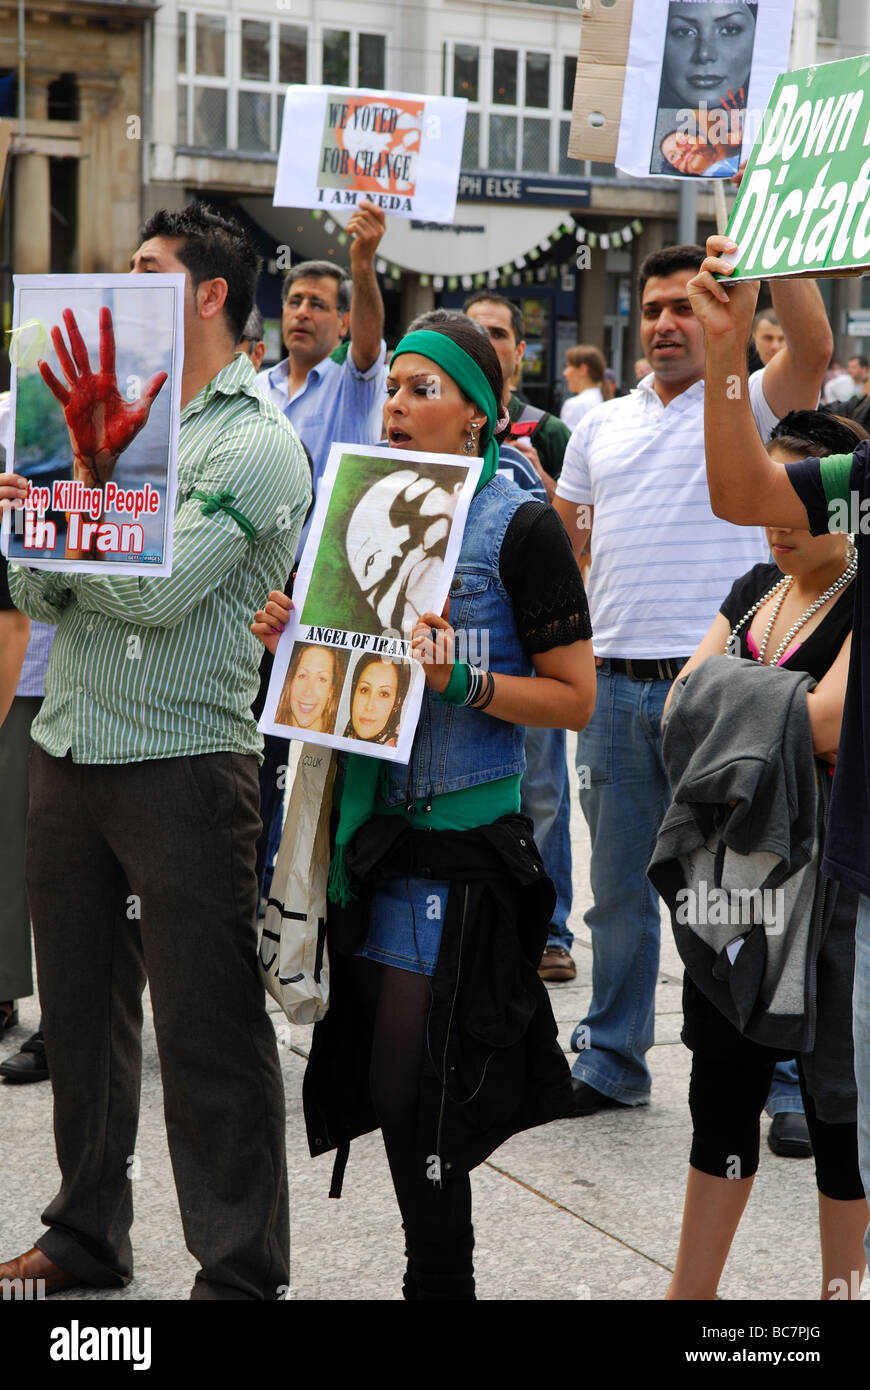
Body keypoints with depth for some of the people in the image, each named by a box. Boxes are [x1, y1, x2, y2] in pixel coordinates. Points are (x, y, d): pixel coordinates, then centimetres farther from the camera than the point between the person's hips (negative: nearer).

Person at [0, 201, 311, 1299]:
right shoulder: (109, 420, 16)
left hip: (182, 764, -7)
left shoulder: (257, 444, -7)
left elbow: (158, 591, -18)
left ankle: (240, 1273, 8)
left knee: (206, 1030, -2)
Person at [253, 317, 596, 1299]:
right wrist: (293, 639, 2)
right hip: (372, 822, 7)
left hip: (463, 838, -7)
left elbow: (573, 699, -9)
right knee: (376, 1072, 11)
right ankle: (439, 1272, 26)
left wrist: (464, 682, -23)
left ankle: (437, 1279, 13)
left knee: (410, 1092, -5)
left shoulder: (520, 526, -8)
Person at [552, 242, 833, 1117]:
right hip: (613, 684, 5)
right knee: (618, 888, 13)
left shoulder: (748, 408, 0)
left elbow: (812, 347, -21)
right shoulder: (602, 425, 15)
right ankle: (611, 1063, 25)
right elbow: (554, 536, 21)